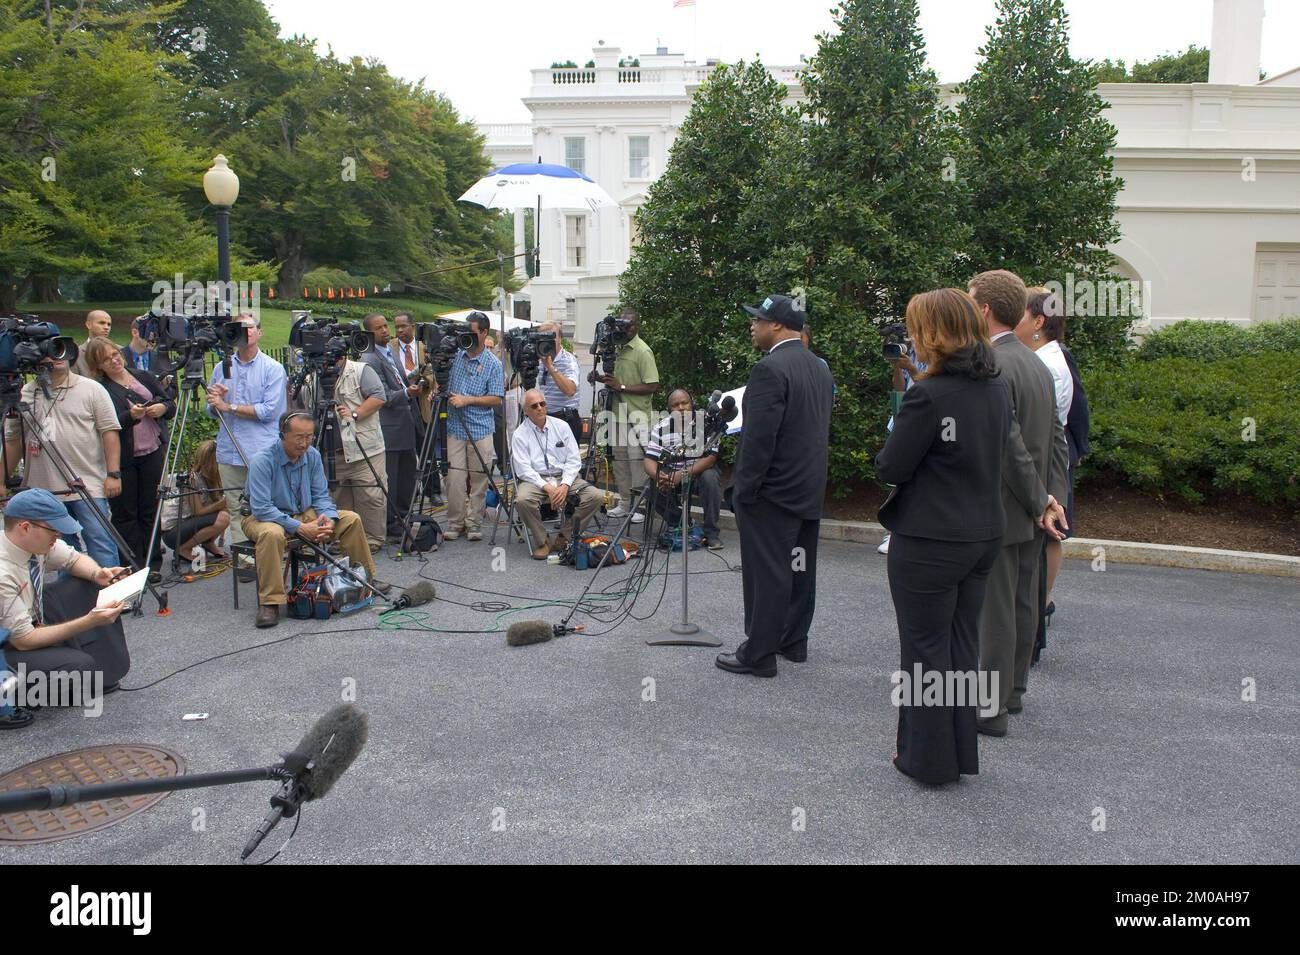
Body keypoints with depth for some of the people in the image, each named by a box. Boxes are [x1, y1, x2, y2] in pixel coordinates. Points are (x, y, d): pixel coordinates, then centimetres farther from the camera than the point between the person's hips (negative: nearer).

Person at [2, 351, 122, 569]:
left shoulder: (92, 389, 1)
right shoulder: (24, 394, 10)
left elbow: (110, 432, -4)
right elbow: (12, 441, 13)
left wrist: (113, 474, -11)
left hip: (88, 486, -4)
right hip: (44, 490, 4)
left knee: (101, 544, -7)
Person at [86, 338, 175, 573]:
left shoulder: (144, 377, 11)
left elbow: (171, 404, 15)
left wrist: (163, 408, -6)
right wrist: (131, 416, -30)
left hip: (152, 454, 4)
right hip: (122, 460, -4)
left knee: (150, 510, 9)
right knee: (125, 514, 2)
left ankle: (153, 563, 16)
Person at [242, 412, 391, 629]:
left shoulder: (313, 456, -4)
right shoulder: (262, 461, -24)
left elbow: (321, 495, 1)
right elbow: (261, 507, -29)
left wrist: (329, 519, -21)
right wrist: (300, 528, -32)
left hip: (304, 514, 6)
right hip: (265, 517, -6)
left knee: (351, 519, -4)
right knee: (272, 534, -41)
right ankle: (269, 602, -32)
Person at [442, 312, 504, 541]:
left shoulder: (493, 364, -1)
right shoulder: (455, 355, 7)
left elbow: (497, 398, -5)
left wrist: (467, 400, -13)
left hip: (481, 430, -2)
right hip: (455, 428, 2)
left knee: (479, 479, 2)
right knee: (455, 478, -2)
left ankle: (474, 524, 11)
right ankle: (455, 523, 8)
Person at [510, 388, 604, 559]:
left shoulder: (561, 426, 8)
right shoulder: (520, 434, 0)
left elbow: (574, 460, 4)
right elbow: (524, 469, -9)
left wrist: (565, 486, -13)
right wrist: (547, 488, -21)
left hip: (564, 478, 3)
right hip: (536, 480, -3)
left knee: (596, 496, -20)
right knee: (523, 499, -36)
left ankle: (563, 538, -6)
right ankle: (542, 542, -12)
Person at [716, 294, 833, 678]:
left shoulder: (770, 369, -19)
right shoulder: (818, 368, 10)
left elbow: (759, 438, -22)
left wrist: (744, 491, -15)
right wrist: (811, 478, 20)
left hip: (773, 491, -9)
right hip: (810, 488, 9)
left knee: (766, 574, -2)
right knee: (800, 567, 16)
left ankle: (759, 653, 4)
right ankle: (794, 641, 27)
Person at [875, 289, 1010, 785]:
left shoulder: (928, 395, -20)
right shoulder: (998, 389, 4)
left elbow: (891, 468, -16)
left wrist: (892, 440, 3)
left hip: (929, 541, -7)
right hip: (984, 535, 8)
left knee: (925, 647, 6)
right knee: (963, 644, 18)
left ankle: (928, 757, 17)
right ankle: (962, 751, 28)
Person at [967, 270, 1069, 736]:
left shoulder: (991, 368, -20)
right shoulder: (1037, 364, 11)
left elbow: (1010, 445, -23)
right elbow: (1057, 439, 11)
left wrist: (1041, 502, -14)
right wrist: (1051, 496, 6)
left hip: (1000, 511, -9)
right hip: (1031, 511, 9)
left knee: (994, 610, -1)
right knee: (1022, 604, 18)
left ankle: (990, 709, 8)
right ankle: (1012, 689, 32)